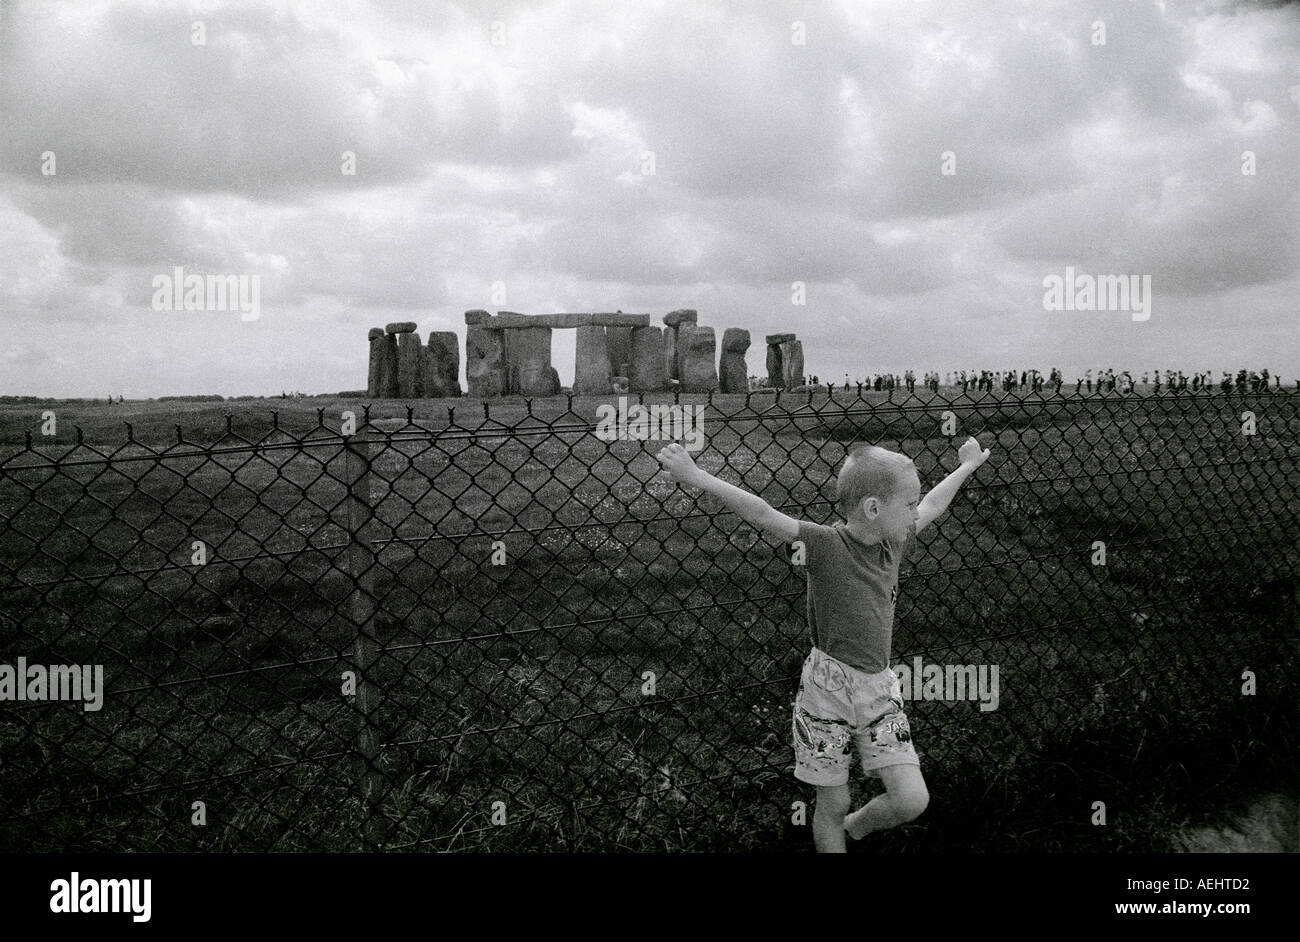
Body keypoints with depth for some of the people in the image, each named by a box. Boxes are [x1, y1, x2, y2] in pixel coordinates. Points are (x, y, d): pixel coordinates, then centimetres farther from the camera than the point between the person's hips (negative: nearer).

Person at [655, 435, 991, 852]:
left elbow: (934, 505, 22)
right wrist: (693, 476, -36)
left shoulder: (893, 540, 3)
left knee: (912, 800, -1)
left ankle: (855, 828, 29)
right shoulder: (826, 545, -17)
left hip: (879, 688, 5)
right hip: (828, 688, -5)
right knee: (833, 804, 6)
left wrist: (967, 466, 36)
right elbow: (762, 514, -27)